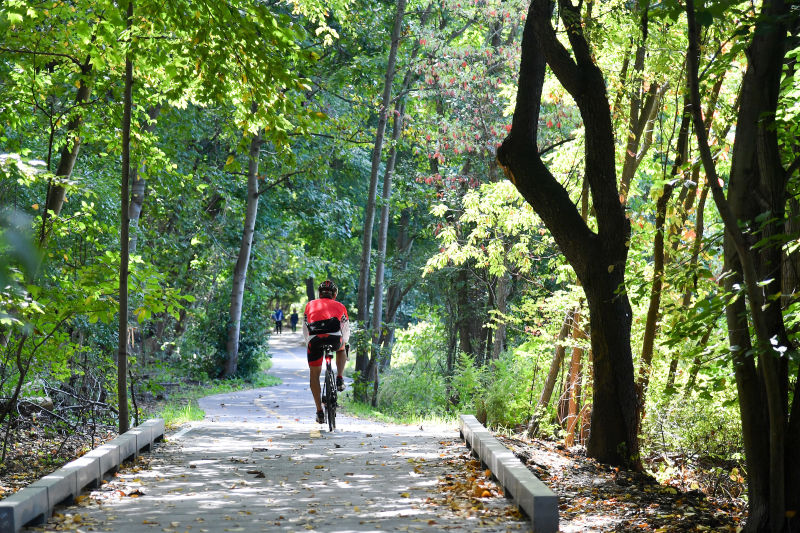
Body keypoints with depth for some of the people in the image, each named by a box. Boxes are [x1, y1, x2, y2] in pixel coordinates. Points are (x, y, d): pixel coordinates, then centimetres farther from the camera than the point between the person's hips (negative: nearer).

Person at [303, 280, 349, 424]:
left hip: (314, 339, 0)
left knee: (314, 373, 16)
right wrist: (342, 345, 53)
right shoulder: (340, 306, 29)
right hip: (334, 337, 0)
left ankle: (319, 411, 12)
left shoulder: (310, 305, 31)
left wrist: (309, 345, 50)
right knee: (341, 350, 36)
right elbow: (346, 332, 36)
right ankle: (340, 379, 16)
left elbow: (305, 330, 36)